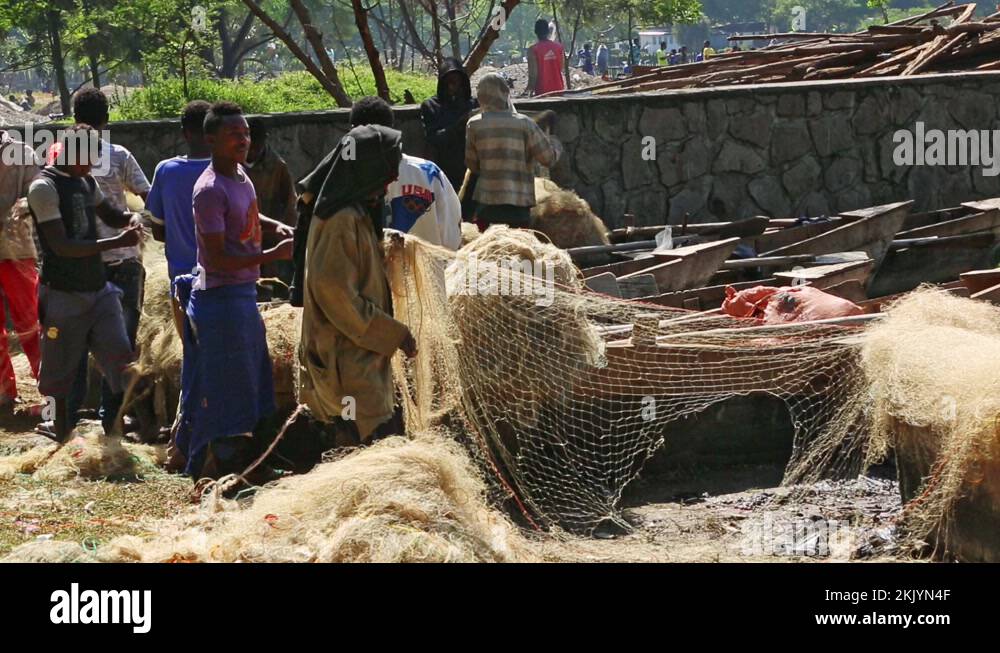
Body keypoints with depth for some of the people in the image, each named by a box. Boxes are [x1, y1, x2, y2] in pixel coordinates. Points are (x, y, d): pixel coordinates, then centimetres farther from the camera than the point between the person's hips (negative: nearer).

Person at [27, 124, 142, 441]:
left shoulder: (86, 181, 9)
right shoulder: (44, 187, -15)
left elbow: (110, 214, 26)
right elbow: (61, 245, -21)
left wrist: (131, 220, 2)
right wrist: (116, 242, -24)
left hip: (99, 288, 7)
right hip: (65, 295, -7)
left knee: (118, 355, -2)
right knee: (60, 368, 3)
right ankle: (61, 432, 14)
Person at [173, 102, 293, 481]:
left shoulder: (240, 175, 8)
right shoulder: (210, 190, -21)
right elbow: (218, 257, -24)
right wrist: (273, 255, -24)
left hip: (244, 292, 10)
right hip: (220, 297, -10)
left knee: (249, 381, 17)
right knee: (225, 387, -3)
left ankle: (242, 463, 28)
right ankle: (217, 467, 6)